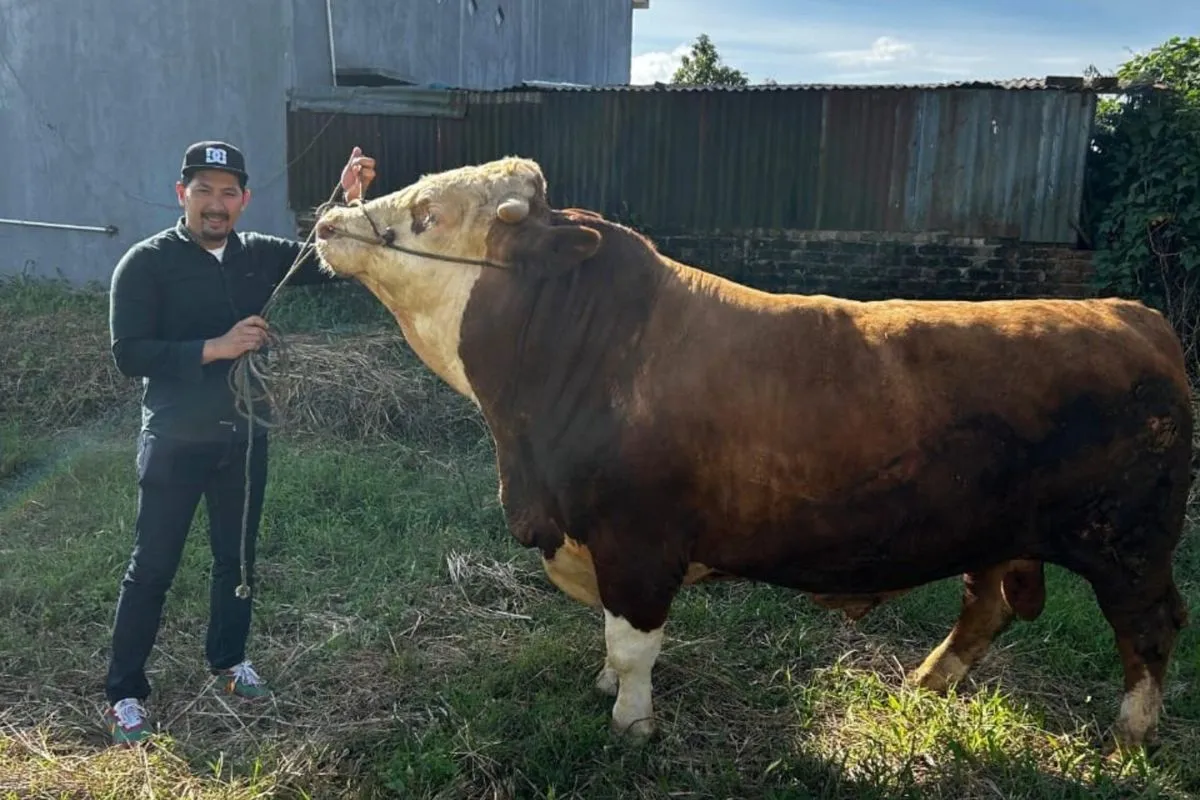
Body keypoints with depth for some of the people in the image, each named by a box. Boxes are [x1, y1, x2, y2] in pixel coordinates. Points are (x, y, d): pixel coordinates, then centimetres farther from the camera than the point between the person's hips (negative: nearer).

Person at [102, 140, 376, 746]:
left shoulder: (260, 255, 2)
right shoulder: (145, 264, -10)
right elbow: (129, 355, -17)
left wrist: (352, 201, -17)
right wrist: (215, 348, -24)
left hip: (244, 435, 4)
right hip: (174, 442, -4)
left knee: (237, 556, 17)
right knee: (152, 567, 4)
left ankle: (227, 659, 37)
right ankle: (124, 694, 18)